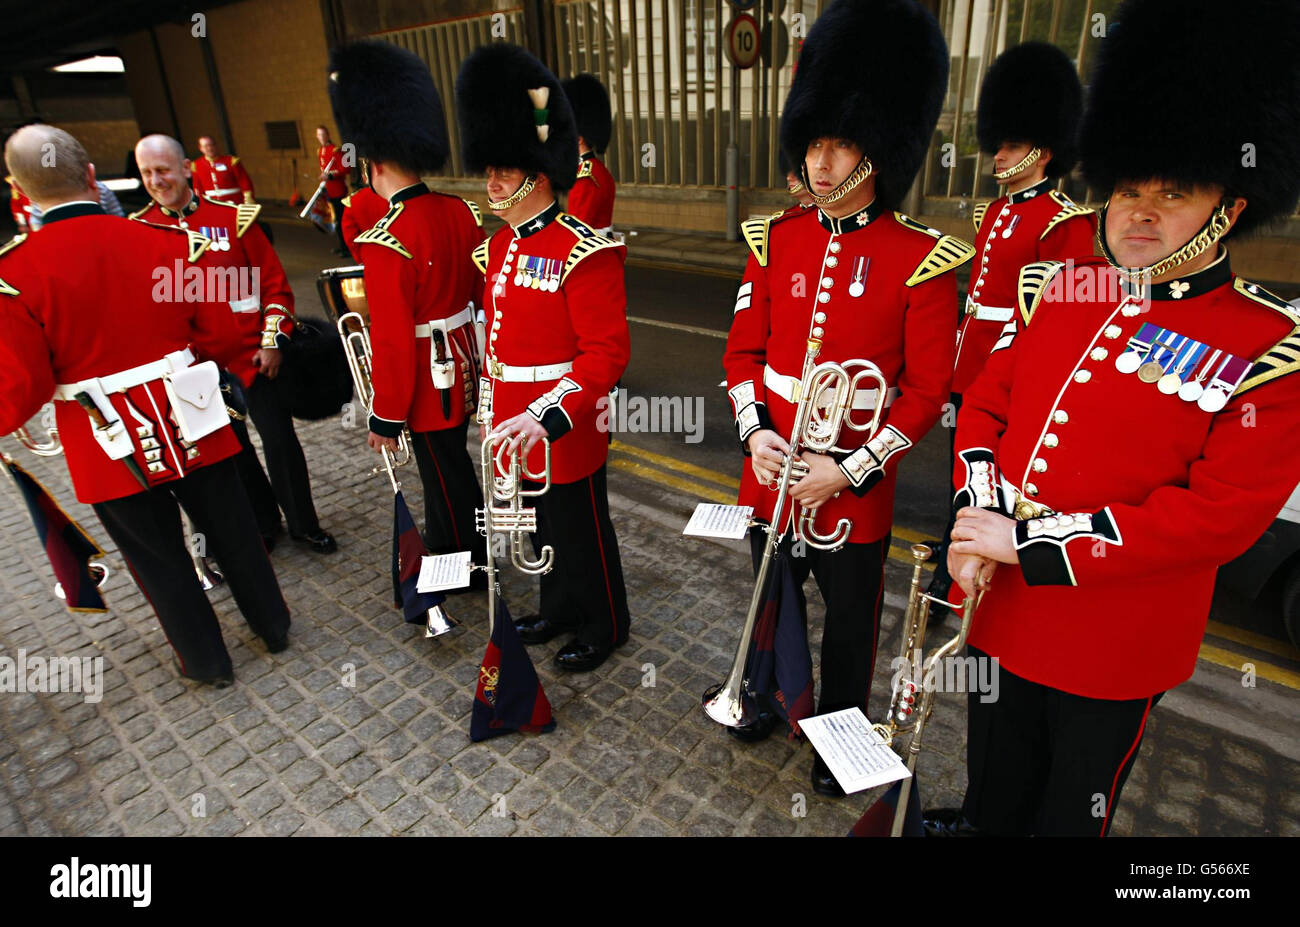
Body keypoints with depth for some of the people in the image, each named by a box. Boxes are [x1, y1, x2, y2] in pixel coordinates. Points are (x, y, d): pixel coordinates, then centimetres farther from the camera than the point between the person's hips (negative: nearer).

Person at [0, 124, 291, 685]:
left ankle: (206, 661, 33)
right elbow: (221, 338, -4)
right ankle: (273, 626, 36)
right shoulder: (174, 244, -8)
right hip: (191, 426, 2)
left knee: (160, 560, 16)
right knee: (232, 533, 19)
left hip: (112, 449, -1)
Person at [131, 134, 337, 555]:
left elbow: (274, 282, -1)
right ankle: (263, 525, 29)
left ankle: (304, 524, 20)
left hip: (251, 353, -2)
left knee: (280, 440, 3)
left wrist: (273, 342, -7)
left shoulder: (233, 217, -3)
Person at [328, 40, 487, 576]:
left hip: (429, 380, -8)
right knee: (444, 460, 22)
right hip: (462, 361, 8)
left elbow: (393, 343, -22)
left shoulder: (385, 243, -23)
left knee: (446, 473, 10)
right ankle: (442, 547, 42)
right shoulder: (460, 212, 0)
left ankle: (470, 566, 29)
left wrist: (386, 417, -11)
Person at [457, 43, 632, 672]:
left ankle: (603, 628, 35)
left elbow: (607, 354, -23)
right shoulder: (497, 248, 6)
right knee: (544, 526, 24)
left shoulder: (585, 253, -20)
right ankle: (559, 609, 47)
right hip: (513, 426, 8)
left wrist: (546, 418, -33)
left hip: (564, 431, -8)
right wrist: (491, 409, 16)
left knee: (582, 534, 11)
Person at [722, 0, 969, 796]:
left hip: (855, 491, -3)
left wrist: (848, 469, -19)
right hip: (771, 474, 4)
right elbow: (744, 348, 4)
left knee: (850, 622, 18)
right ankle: (769, 696, 52)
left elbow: (927, 392, -11)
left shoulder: (922, 261, -12)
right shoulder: (776, 239, 0)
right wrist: (755, 431, -12)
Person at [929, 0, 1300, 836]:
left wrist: (1029, 541, -26)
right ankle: (983, 822, 58)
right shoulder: (1055, 291, -1)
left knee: (1074, 799, 23)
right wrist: (979, 522, -14)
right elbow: (985, 405, 1)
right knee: (996, 763, 29)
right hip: (998, 606, 4)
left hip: (1111, 641, -4)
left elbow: (1220, 513, -21)